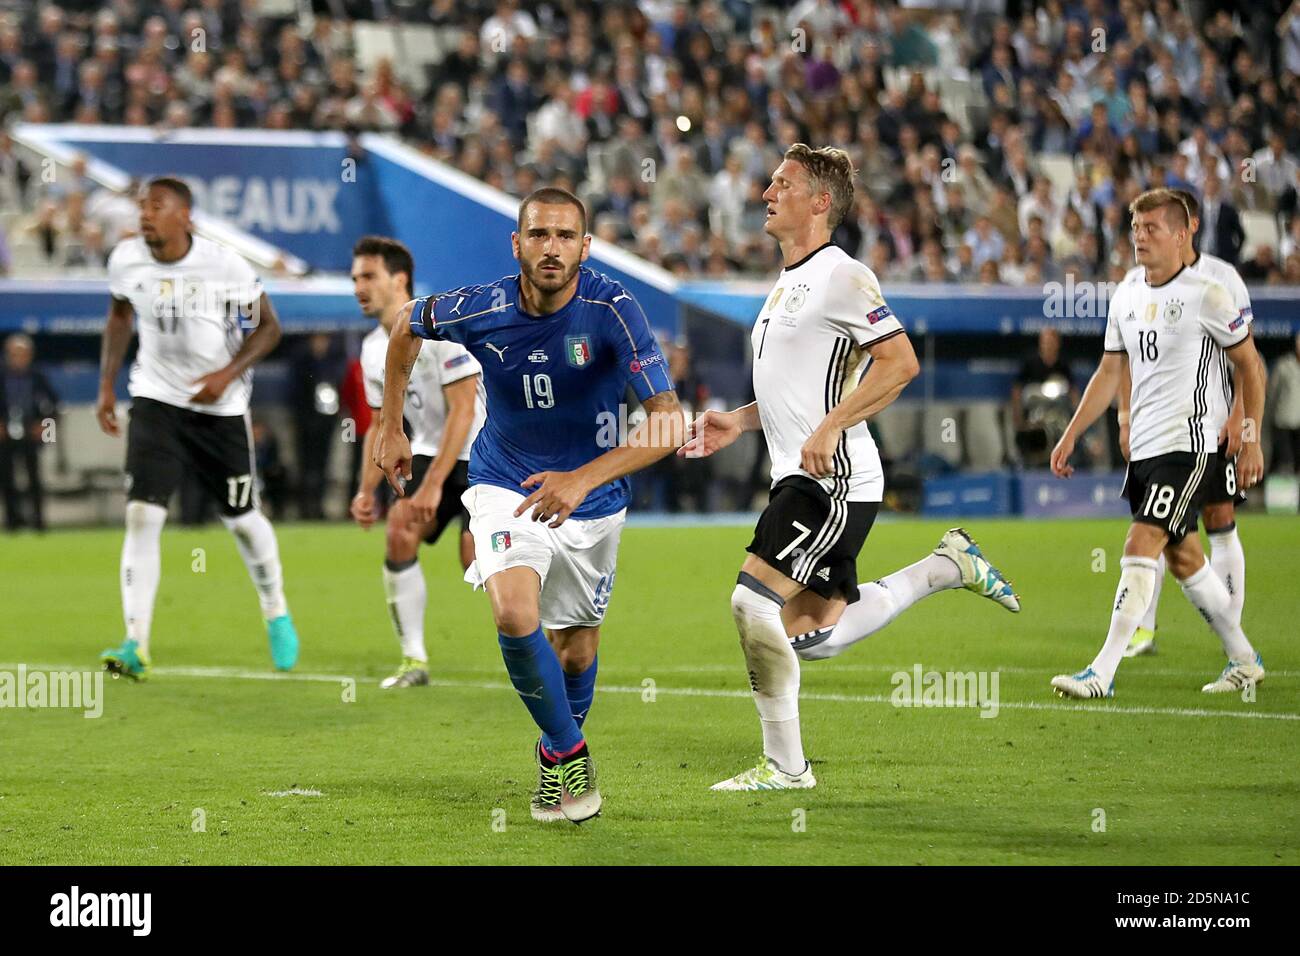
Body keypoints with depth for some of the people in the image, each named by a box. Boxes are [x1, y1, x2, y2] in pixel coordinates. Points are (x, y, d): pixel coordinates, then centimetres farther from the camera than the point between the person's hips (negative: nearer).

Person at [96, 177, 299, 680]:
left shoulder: (225, 266, -17)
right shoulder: (126, 260, -7)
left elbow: (268, 326, -5)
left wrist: (230, 373, -19)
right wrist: (106, 387, 8)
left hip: (220, 407, -2)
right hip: (156, 400, 2)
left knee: (242, 519, 10)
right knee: (142, 515, -13)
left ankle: (277, 615, 36)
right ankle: (136, 645, -14)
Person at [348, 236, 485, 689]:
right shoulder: (373, 349, 6)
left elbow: (462, 410, -23)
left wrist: (433, 484, -26)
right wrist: (367, 490, 5)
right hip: (430, 450, 7)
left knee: (476, 558, -19)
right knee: (399, 534, -15)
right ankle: (414, 660, -6)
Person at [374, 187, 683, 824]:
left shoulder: (612, 310, -24)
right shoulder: (479, 310, -18)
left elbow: (668, 421, -30)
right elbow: (408, 325, 6)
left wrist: (583, 478, -43)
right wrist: (391, 428, 7)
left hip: (593, 501, 1)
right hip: (506, 486, -1)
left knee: (576, 646, 13)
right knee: (516, 616, -26)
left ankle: (558, 749, 45)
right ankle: (569, 751, -5)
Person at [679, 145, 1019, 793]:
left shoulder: (839, 276, -10)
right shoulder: (788, 285, 20)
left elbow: (900, 362, -18)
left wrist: (829, 427, -24)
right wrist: (738, 421, 16)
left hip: (833, 480, -10)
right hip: (800, 479, 10)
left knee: (754, 601, -16)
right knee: (817, 637, 13)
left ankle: (784, 766, -7)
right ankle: (948, 566, 27)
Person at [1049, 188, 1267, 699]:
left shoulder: (1206, 294, -9)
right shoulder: (1126, 294, 10)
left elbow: (1249, 365, -1)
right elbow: (1109, 373, 16)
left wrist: (1251, 441, -3)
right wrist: (1070, 436, 11)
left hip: (1189, 442, -7)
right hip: (1143, 444, 7)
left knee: (1141, 546, -16)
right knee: (1182, 555, 12)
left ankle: (1103, 673, -19)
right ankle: (1244, 661, 26)